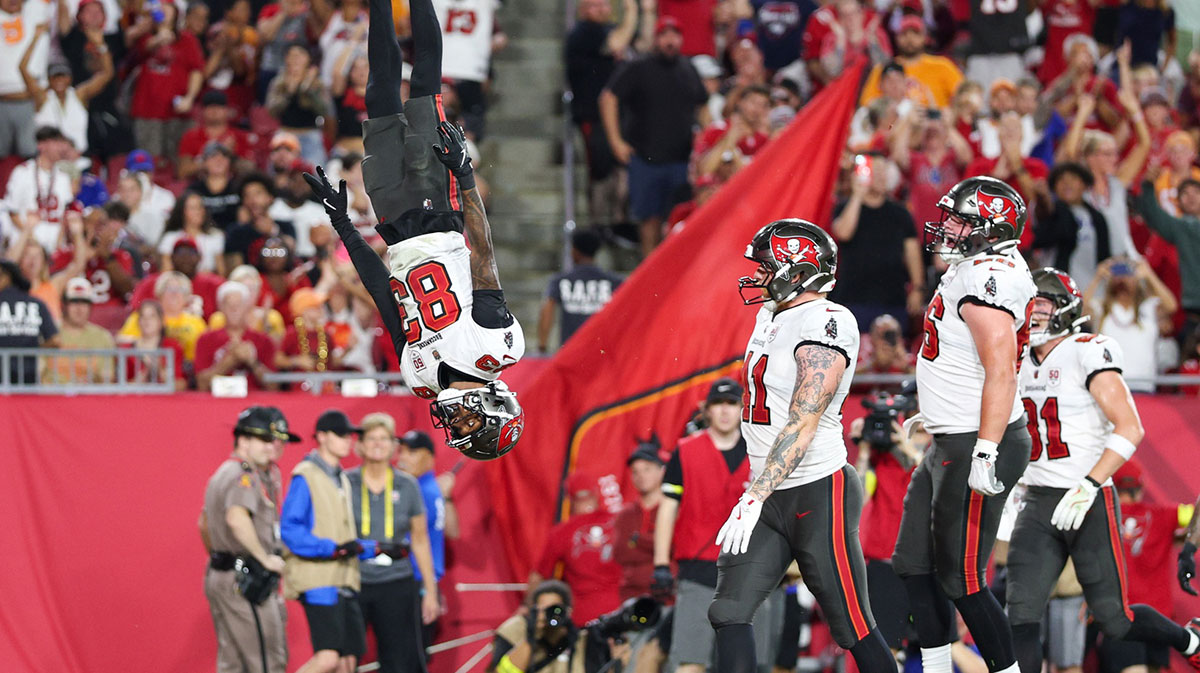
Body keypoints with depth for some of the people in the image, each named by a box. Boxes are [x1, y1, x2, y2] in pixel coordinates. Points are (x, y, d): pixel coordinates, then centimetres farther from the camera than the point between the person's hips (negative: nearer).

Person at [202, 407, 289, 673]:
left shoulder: (221, 474, 19)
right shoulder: (246, 476, -14)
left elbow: (204, 524, 31)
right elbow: (237, 519, -31)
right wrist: (266, 558, -23)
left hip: (218, 576, 10)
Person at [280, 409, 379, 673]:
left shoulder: (341, 480, 19)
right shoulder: (305, 478, -7)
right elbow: (289, 530, -16)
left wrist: (375, 548, 9)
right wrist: (333, 549, -22)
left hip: (344, 582, 9)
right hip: (317, 579, -9)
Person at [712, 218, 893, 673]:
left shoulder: (826, 325, -18)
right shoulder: (771, 317, 12)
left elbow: (802, 424, -23)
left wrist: (755, 498, -27)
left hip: (819, 497, -9)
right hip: (769, 496, 9)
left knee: (853, 628, -1)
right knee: (729, 612, -2)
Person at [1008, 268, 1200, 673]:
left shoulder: (1089, 354, -12)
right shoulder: (1023, 362, 11)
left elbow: (1129, 429, -18)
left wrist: (1088, 487, -24)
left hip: (1089, 503, -6)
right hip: (1037, 503, 6)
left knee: (1115, 621, 2)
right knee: (1022, 615, -9)